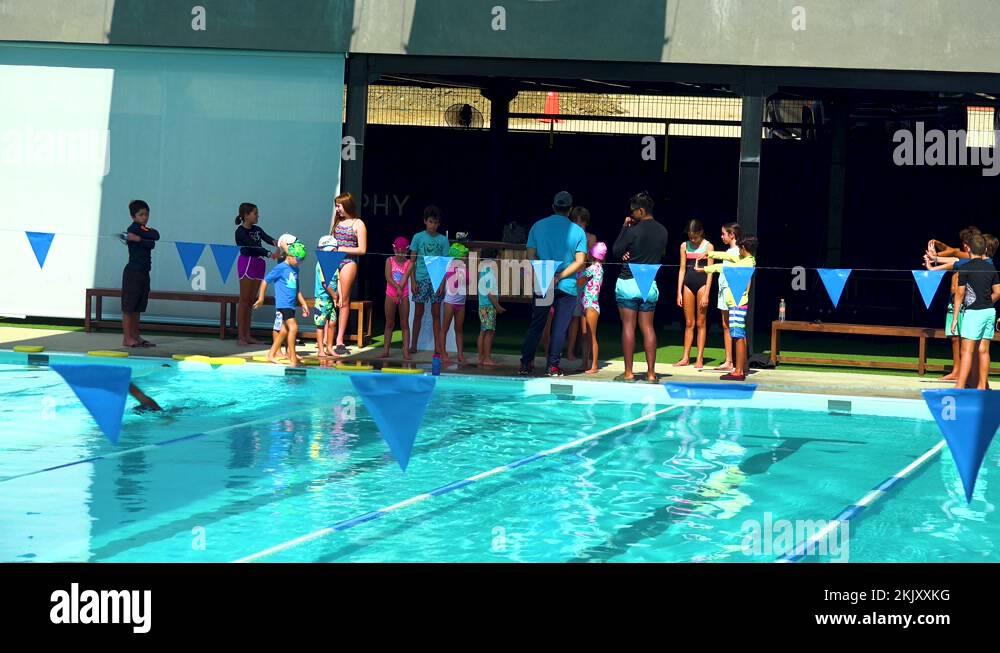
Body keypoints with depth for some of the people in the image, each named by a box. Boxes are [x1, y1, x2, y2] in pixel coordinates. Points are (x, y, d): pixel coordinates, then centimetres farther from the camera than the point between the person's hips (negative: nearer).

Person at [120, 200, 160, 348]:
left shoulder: (142, 230, 15)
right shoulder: (134, 228, -10)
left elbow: (152, 244, -3)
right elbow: (156, 236, -19)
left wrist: (137, 239, -15)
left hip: (143, 272, 9)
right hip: (133, 271, -9)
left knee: (138, 308, 12)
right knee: (129, 306, -6)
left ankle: (135, 336, 17)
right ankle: (127, 338, -6)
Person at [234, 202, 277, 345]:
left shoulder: (257, 230, 13)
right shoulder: (240, 232, -9)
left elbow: (266, 238, -6)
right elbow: (252, 246, -22)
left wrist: (274, 242, -30)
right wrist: (268, 253, -35)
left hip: (259, 264, 7)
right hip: (247, 263, -7)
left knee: (251, 301, 8)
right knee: (244, 300, -6)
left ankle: (248, 335, 10)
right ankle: (241, 336, -6)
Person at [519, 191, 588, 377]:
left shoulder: (538, 226, 3)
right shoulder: (577, 231, -1)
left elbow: (531, 256, 1)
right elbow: (580, 262, -8)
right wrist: (560, 276, -11)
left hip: (542, 284, 2)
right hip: (567, 286, -2)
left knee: (536, 325, 9)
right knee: (559, 327, 4)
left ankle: (526, 363, 5)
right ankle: (553, 365, 3)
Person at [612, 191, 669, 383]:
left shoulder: (634, 231, -14)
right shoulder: (662, 231, 4)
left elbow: (616, 251, -3)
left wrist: (624, 227, 3)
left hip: (628, 281, -5)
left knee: (628, 326, -1)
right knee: (648, 327, 8)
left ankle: (628, 372, -3)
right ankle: (651, 372, 5)